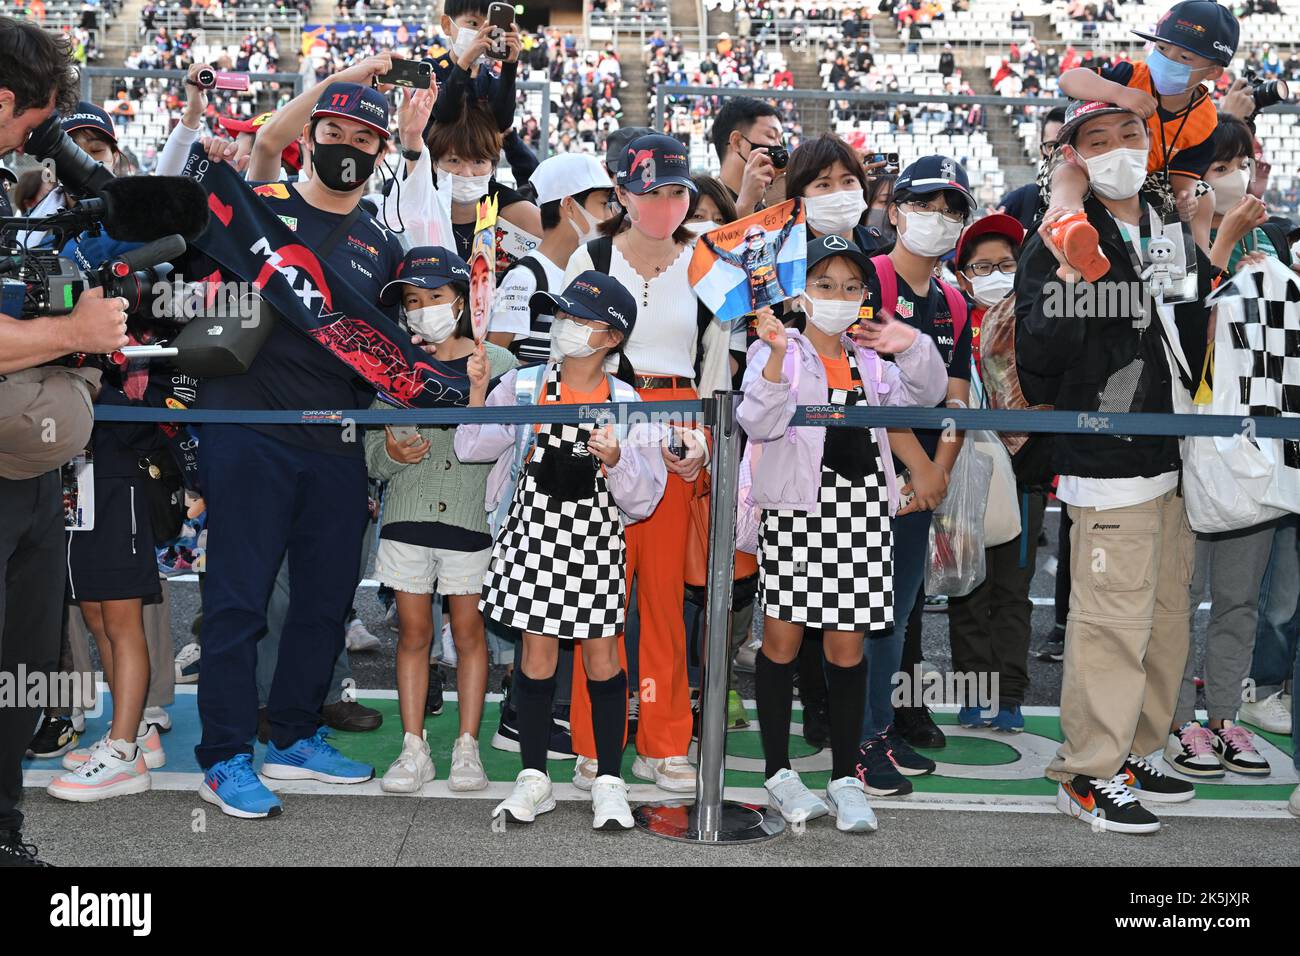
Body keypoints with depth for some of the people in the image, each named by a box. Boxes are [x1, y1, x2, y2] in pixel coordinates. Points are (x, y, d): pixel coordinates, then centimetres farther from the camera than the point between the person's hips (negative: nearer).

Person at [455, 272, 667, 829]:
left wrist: (616, 461, -21)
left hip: (596, 541, -1)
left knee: (602, 658, 3)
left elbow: (643, 499, -3)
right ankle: (534, 778, 17)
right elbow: (471, 448, -1)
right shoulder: (523, 385, 1)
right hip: (534, 532, 1)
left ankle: (609, 782, 14)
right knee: (537, 655, 5)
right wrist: (478, 393, -12)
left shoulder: (626, 403, -2)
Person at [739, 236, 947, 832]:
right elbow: (759, 425, -12)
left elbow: (926, 395, 8)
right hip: (796, 511, -3)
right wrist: (778, 355, -24)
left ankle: (845, 779, 13)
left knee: (847, 648, 5)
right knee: (782, 639, 2)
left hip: (861, 513, 3)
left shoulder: (870, 361, 16)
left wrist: (913, 348, -8)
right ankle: (779, 774, 14)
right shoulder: (774, 351, 1)